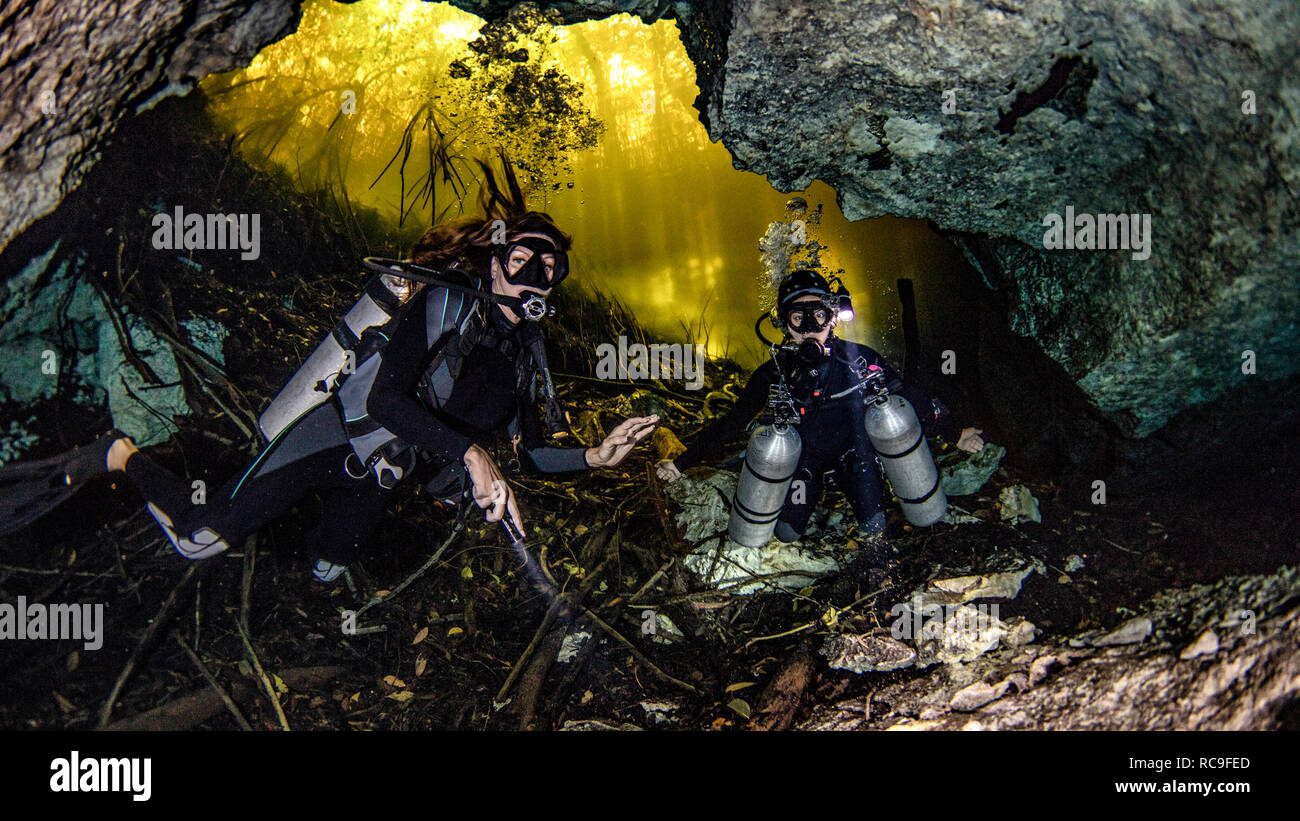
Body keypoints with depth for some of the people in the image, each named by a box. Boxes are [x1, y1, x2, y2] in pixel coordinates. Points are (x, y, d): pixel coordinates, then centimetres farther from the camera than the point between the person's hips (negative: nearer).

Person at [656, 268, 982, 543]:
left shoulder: (859, 359, -21)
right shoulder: (775, 373, -20)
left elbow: (908, 397, -9)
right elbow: (732, 423, -13)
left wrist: (955, 434, -5)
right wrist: (681, 463, -15)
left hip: (852, 453, 0)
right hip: (805, 460, 1)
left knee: (874, 531, -8)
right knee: (787, 534, -2)